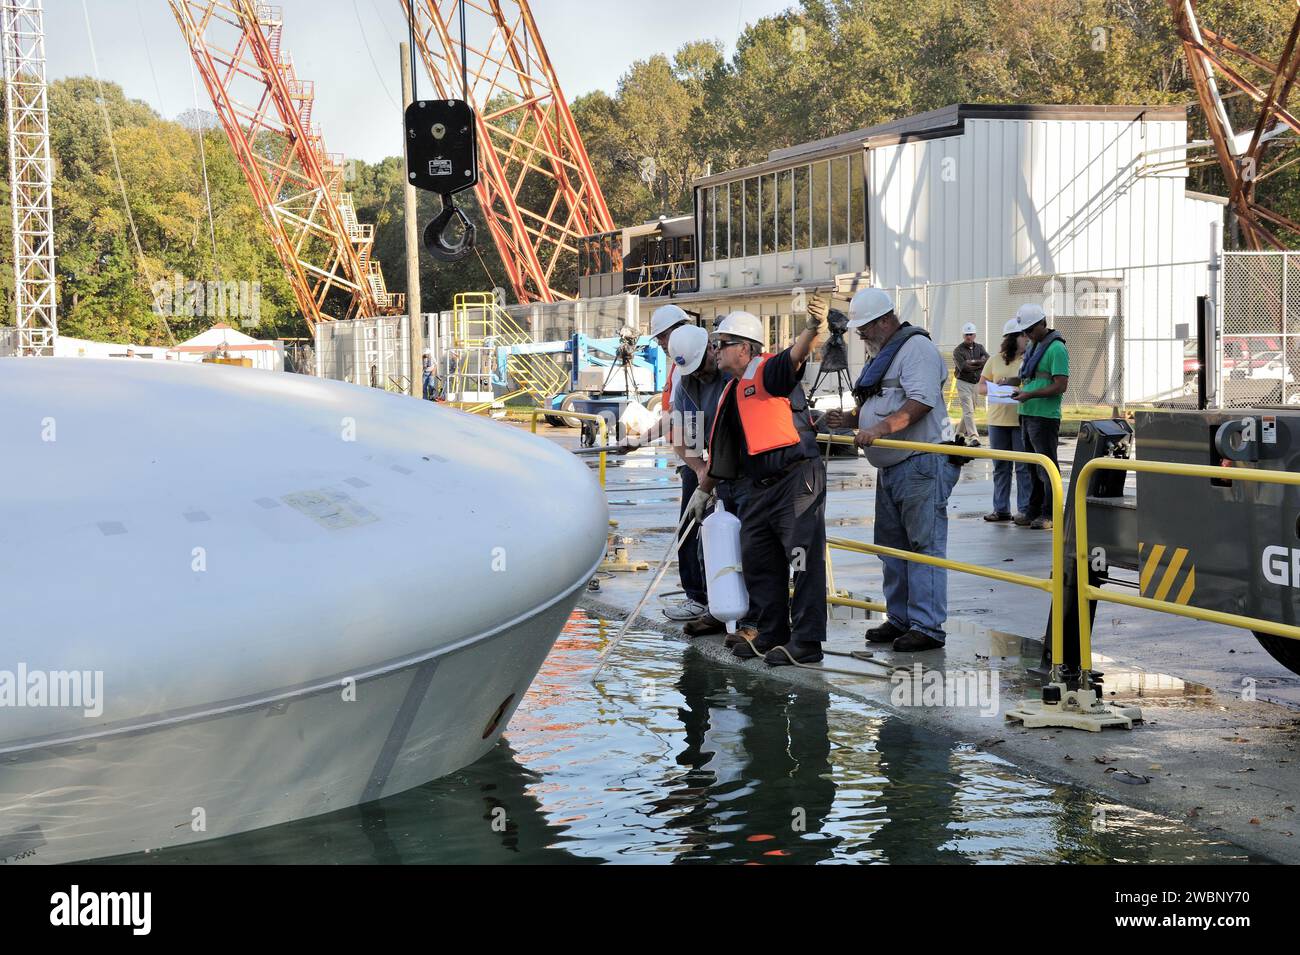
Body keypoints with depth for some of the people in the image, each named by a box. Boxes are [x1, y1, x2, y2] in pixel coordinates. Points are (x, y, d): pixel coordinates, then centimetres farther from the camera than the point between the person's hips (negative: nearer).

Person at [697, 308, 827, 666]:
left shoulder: (768, 371, -6)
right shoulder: (732, 394, 19)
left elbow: (796, 356, -30)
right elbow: (722, 452, 28)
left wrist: (811, 328, -50)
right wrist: (703, 490, 34)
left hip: (798, 479, -10)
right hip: (760, 488, 10)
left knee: (804, 561, -8)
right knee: (757, 562, 12)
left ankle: (806, 642, -8)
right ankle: (772, 636, 21)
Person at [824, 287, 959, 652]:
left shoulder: (916, 347, -10)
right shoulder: (884, 354, 22)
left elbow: (921, 402, -23)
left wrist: (879, 428, -29)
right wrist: (849, 419, 8)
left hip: (922, 463, -11)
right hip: (891, 467, 11)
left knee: (924, 545, -10)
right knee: (892, 546, 13)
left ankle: (928, 627, -10)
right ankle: (900, 619, 21)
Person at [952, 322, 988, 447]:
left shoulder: (979, 347, 10)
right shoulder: (958, 350, -6)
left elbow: (988, 359, -8)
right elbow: (963, 367, -20)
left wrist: (973, 362, -21)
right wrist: (979, 364, -14)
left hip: (977, 383, 6)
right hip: (964, 382, -6)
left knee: (970, 410, 14)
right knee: (968, 410, -14)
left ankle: (960, 433, 29)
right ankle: (973, 437, -22)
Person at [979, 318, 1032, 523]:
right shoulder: (995, 360, 9)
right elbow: (981, 386, 11)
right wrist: (996, 388, -9)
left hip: (1022, 419, -3)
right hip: (998, 420, 3)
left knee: (1024, 467, -1)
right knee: (1000, 467, 9)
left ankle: (1024, 509, 4)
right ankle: (1000, 508, 16)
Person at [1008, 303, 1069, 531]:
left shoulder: (1056, 348, -12)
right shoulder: (1032, 347, 17)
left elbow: (1060, 385, -18)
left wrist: (1029, 395, -20)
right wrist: (1012, 382, 9)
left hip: (1045, 416, -9)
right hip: (1027, 415, 9)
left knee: (1046, 467, -4)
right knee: (1033, 467, 13)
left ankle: (1048, 515, -1)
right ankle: (1033, 512, 18)